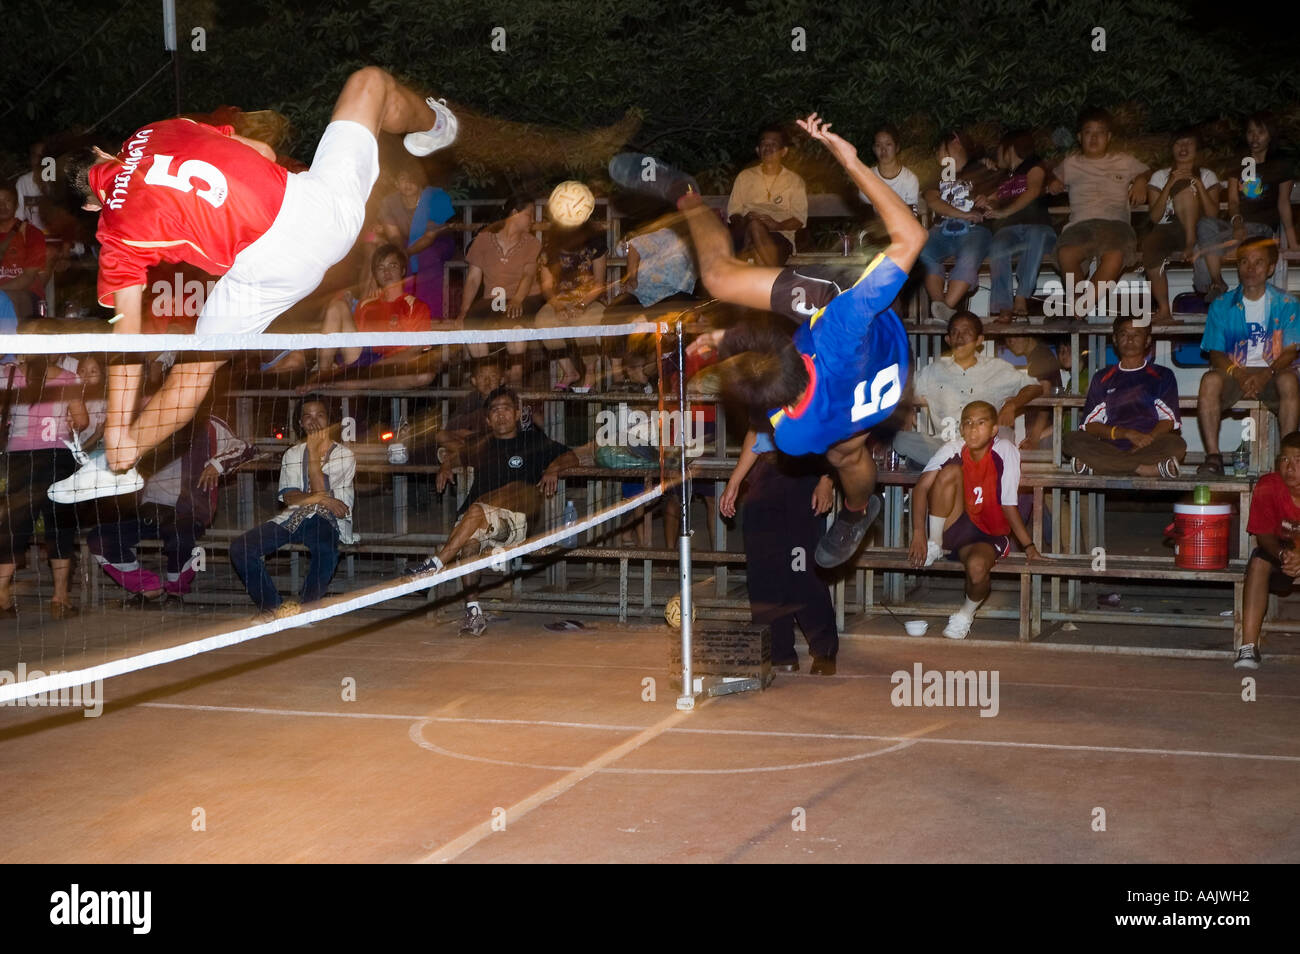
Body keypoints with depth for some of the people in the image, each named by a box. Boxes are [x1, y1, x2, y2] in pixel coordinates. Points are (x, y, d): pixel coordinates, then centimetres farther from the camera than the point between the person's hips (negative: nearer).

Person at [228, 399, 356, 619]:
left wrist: (314, 453, -1)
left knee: (326, 549, -42)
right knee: (240, 548, -19)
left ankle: (304, 605, -20)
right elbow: (289, 497, 6)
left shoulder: (344, 455, 8)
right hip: (292, 518, 4)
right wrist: (322, 498, -10)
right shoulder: (293, 454, 20)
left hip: (328, 520, -4)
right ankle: (271, 607, -7)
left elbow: (320, 492, -5)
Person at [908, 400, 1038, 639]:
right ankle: (934, 545, -12)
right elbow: (922, 487, -15)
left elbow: (1008, 505, -8)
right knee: (950, 470, -23)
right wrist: (918, 533, -27)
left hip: (986, 534, -1)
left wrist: (1029, 546, -14)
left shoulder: (1005, 451, -10)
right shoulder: (953, 449, -6)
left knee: (977, 566, -36)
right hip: (951, 527, 1)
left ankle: (967, 612, -1)